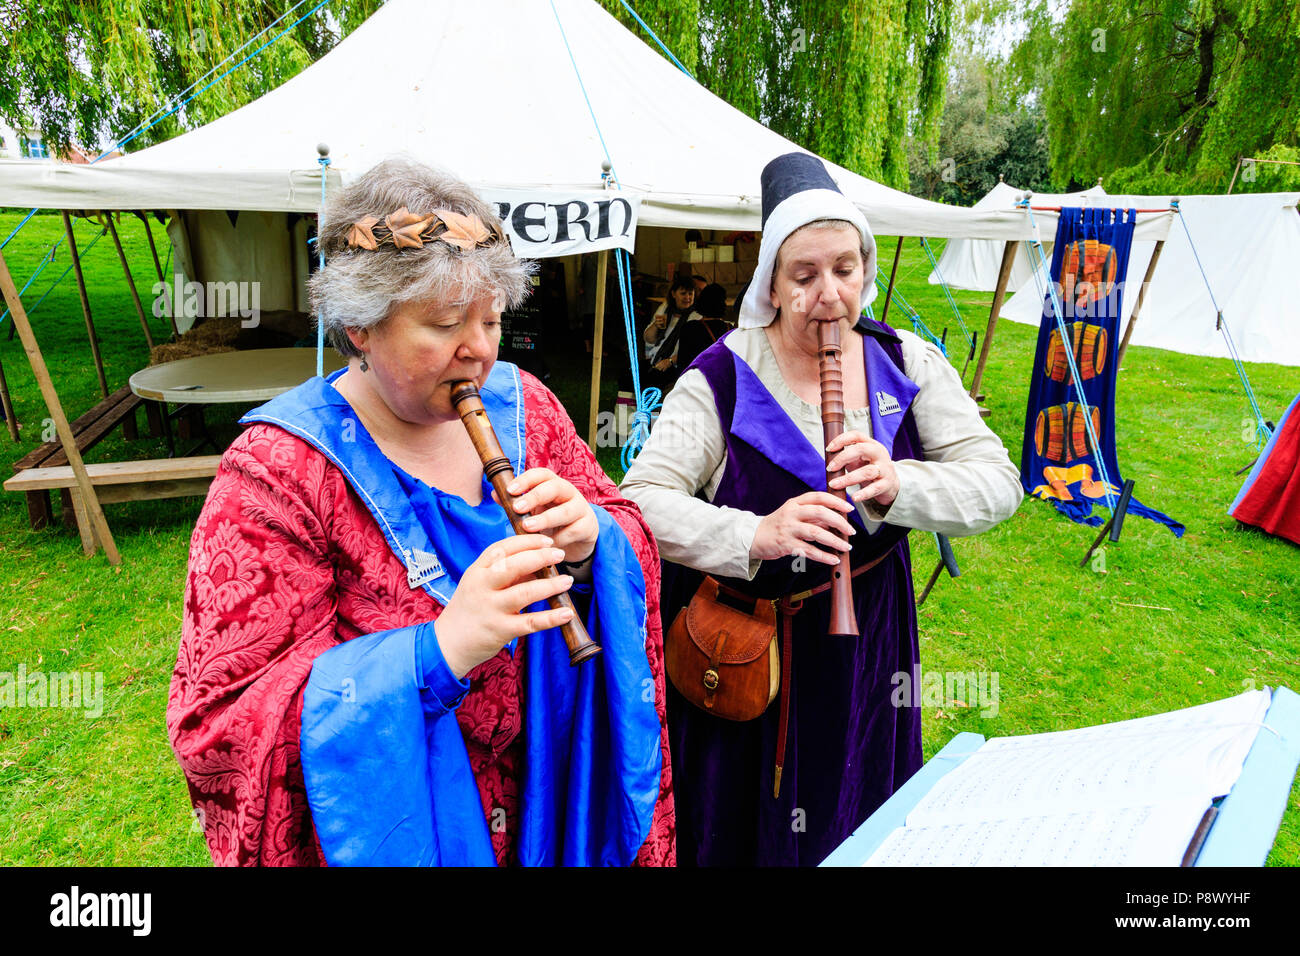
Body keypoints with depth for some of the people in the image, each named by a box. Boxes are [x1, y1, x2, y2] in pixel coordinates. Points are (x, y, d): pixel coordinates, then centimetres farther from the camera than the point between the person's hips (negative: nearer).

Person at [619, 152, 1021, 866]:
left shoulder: (907, 364, -2)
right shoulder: (723, 376, -14)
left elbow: (999, 482, -5)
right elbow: (641, 498, -20)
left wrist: (899, 485, -24)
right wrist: (756, 537, -34)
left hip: (869, 642, 4)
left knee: (862, 823, 23)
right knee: (741, 826, 16)